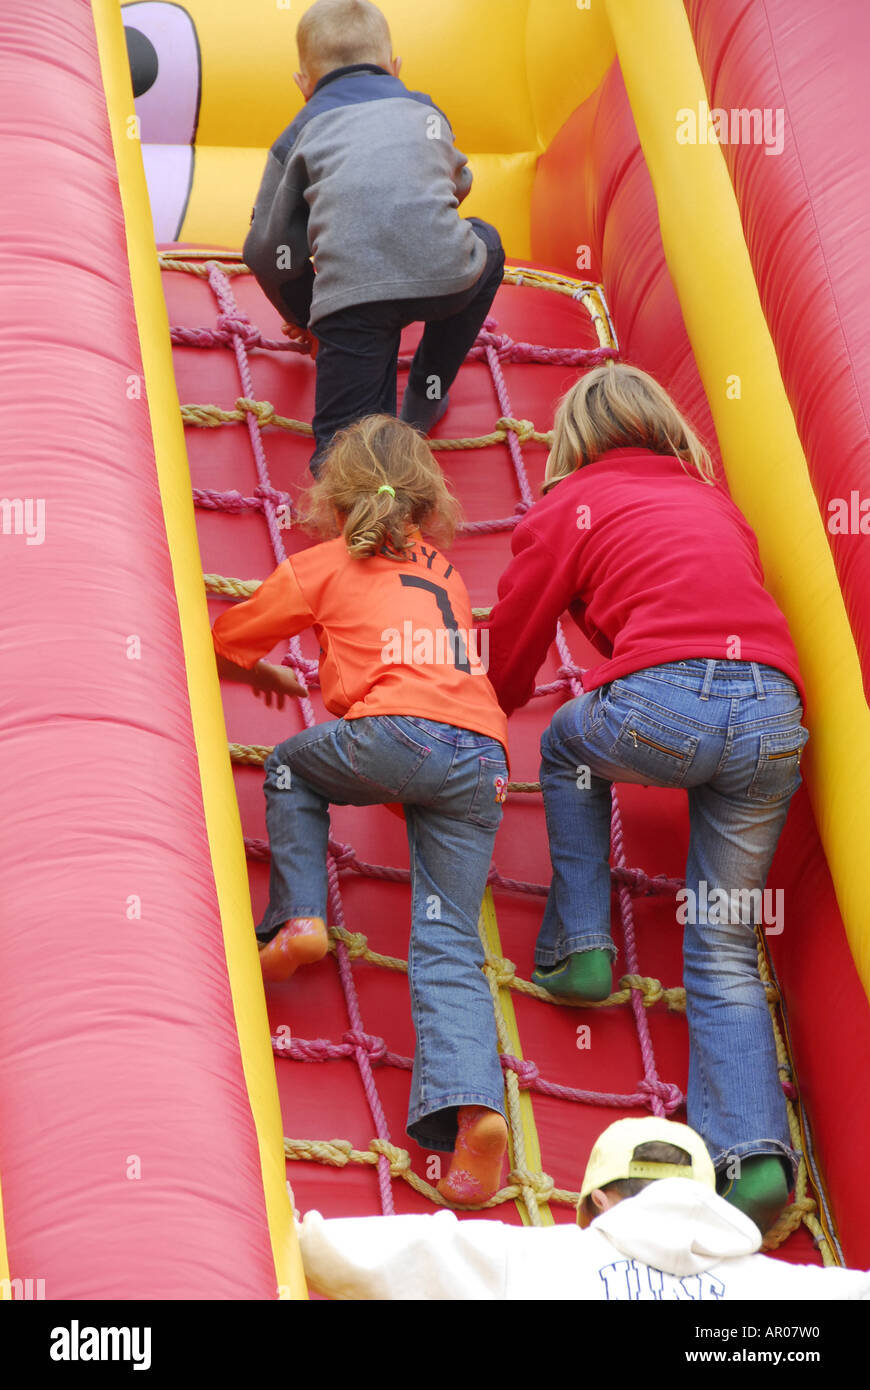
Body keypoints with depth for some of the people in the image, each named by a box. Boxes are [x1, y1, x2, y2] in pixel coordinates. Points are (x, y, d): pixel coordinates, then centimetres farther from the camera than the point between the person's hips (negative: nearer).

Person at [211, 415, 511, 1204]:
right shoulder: (444, 572, 32)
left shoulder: (322, 566, 20)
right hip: (482, 757, 4)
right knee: (449, 944, 0)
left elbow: (222, 648, 26)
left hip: (397, 732, -4)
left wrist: (269, 676, 48)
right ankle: (473, 1104, -21)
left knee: (292, 768, 28)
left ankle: (298, 918, 9)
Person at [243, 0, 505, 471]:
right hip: (443, 276, 1)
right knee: (485, 243, 38)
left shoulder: (301, 132, 24)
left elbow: (267, 253, 22)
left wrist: (302, 318, 41)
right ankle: (424, 401, 34)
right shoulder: (424, 109, 31)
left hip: (352, 292, -1)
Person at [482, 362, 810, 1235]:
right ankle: (752, 1152, -8)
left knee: (569, 742, 32)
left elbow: (508, 656, 21)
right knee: (726, 955, 10)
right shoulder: (716, 501, 30)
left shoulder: (570, 506, 17)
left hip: (664, 705, -4)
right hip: (775, 716, 4)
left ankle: (579, 947, 21)